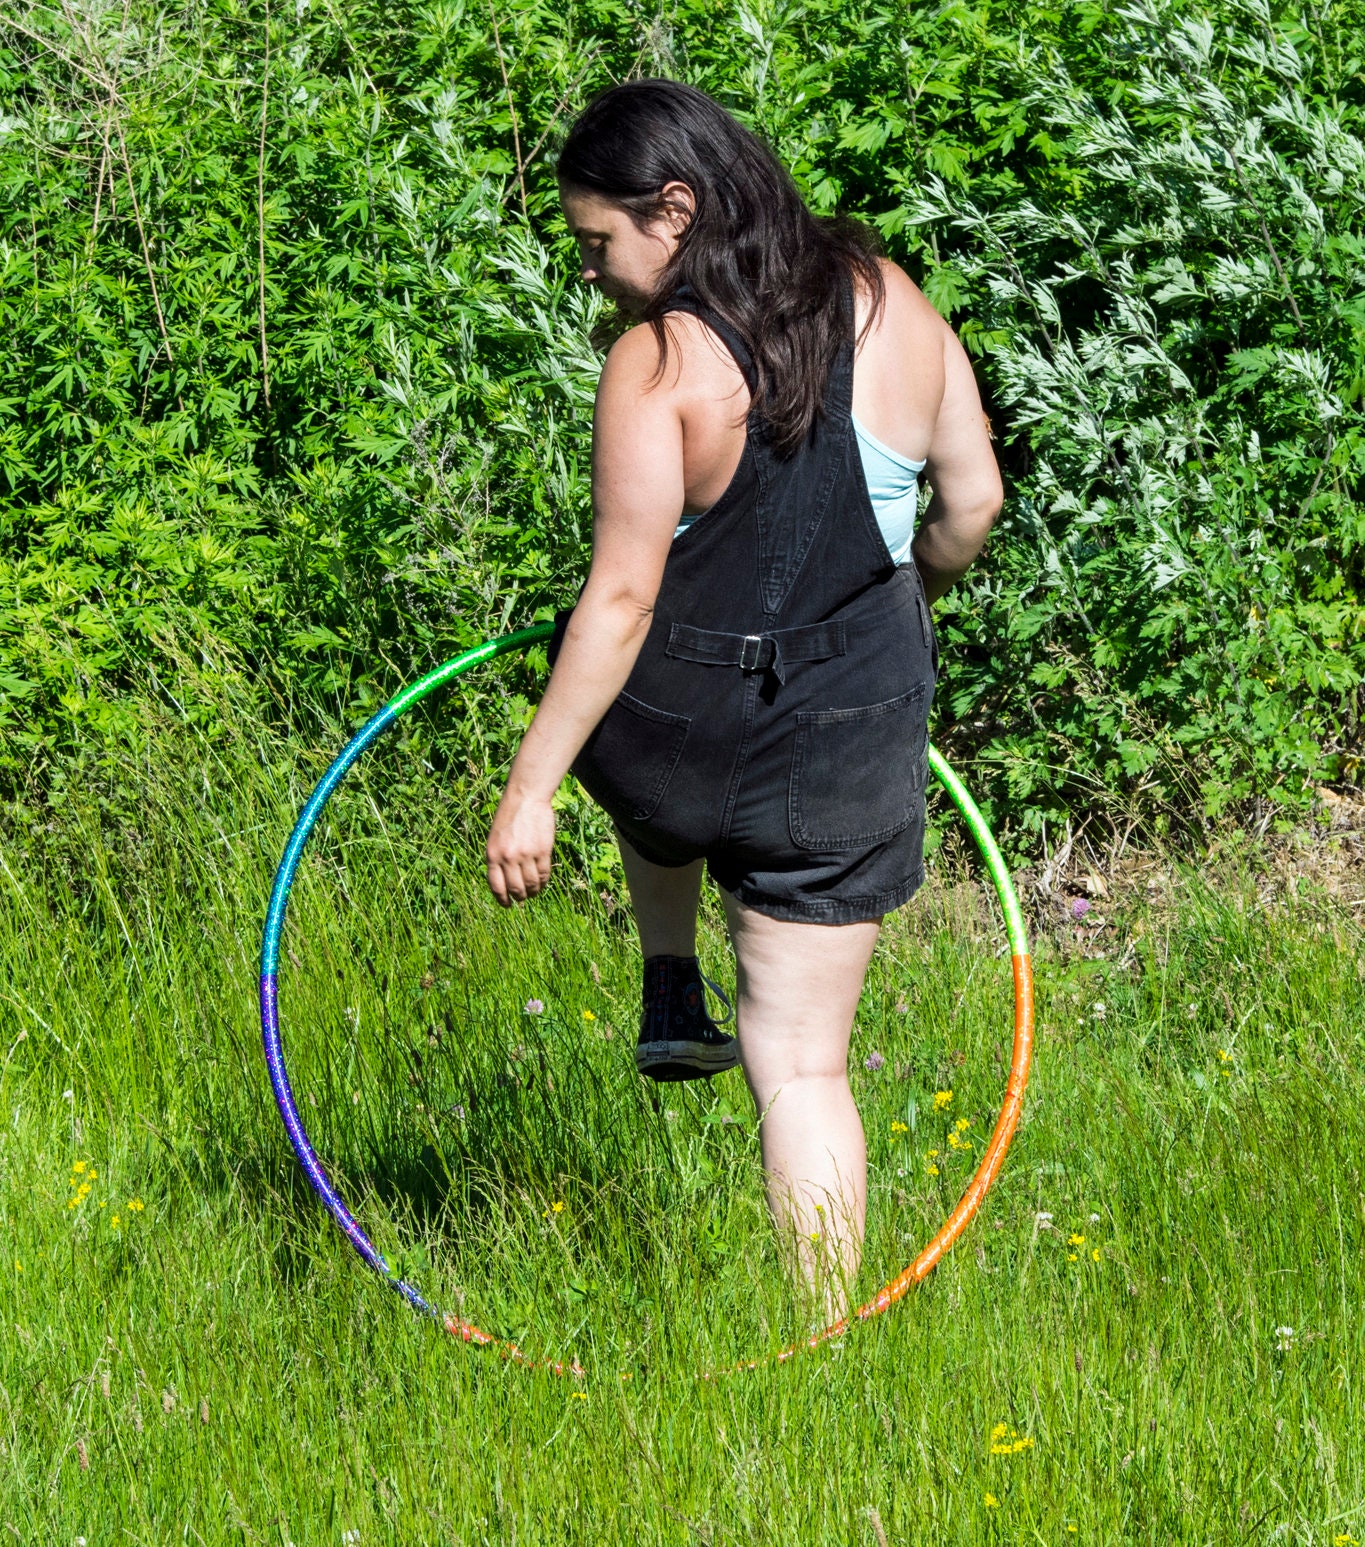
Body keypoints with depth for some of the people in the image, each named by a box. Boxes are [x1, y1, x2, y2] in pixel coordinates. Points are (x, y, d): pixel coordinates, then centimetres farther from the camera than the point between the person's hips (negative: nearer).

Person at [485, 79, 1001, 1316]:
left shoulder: (658, 364, -17)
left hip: (674, 735, -3)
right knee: (803, 1064, 12)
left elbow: (622, 596, -19)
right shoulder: (894, 306, -2)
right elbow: (974, 500, 7)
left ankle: (671, 992, 37)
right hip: (850, 740, 3)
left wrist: (531, 788, -14)